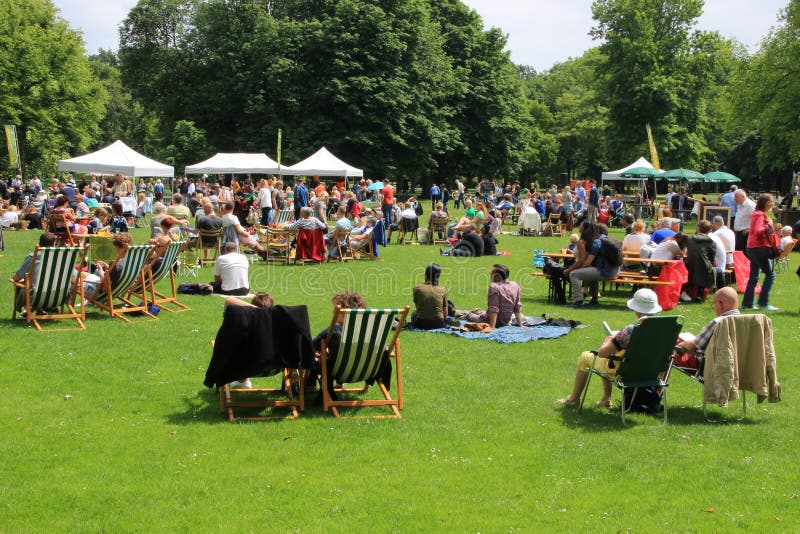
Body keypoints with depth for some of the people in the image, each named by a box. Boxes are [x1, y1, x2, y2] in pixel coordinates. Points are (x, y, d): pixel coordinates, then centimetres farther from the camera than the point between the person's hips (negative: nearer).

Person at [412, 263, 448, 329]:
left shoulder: (417, 289, -7)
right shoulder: (443, 290, -4)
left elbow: (418, 307, 6)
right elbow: (445, 314, 0)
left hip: (421, 324, 1)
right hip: (438, 324, 0)